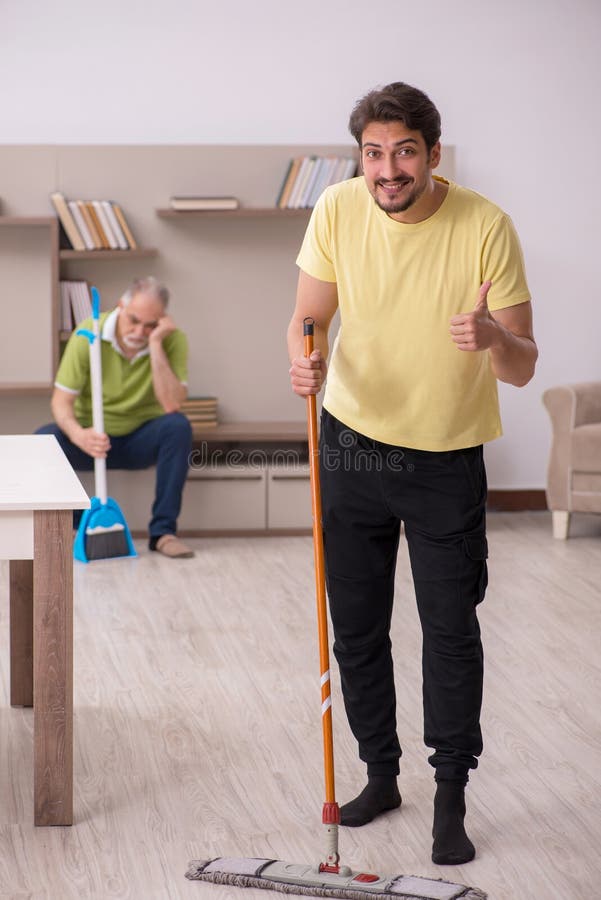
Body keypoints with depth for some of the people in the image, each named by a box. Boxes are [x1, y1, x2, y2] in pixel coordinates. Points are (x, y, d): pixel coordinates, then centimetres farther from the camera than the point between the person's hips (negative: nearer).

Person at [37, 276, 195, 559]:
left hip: (142, 440, 0)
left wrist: (155, 343, -32)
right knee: (42, 440, -29)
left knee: (178, 426, -31)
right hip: (92, 439, 0)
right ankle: (72, 528, -8)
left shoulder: (172, 339, -16)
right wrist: (78, 435, -38)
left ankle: (163, 531, -21)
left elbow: (171, 405, -28)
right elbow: (61, 400, -16)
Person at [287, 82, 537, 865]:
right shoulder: (338, 211, -11)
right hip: (354, 449, 3)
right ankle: (380, 775, 30)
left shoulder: (485, 226, -19)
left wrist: (494, 337, -39)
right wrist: (306, 362, -23)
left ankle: (451, 800, 15)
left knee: (452, 632, 2)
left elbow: (523, 367, -16)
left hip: (447, 462, -3)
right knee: (357, 629, 12)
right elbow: (308, 316, 1)